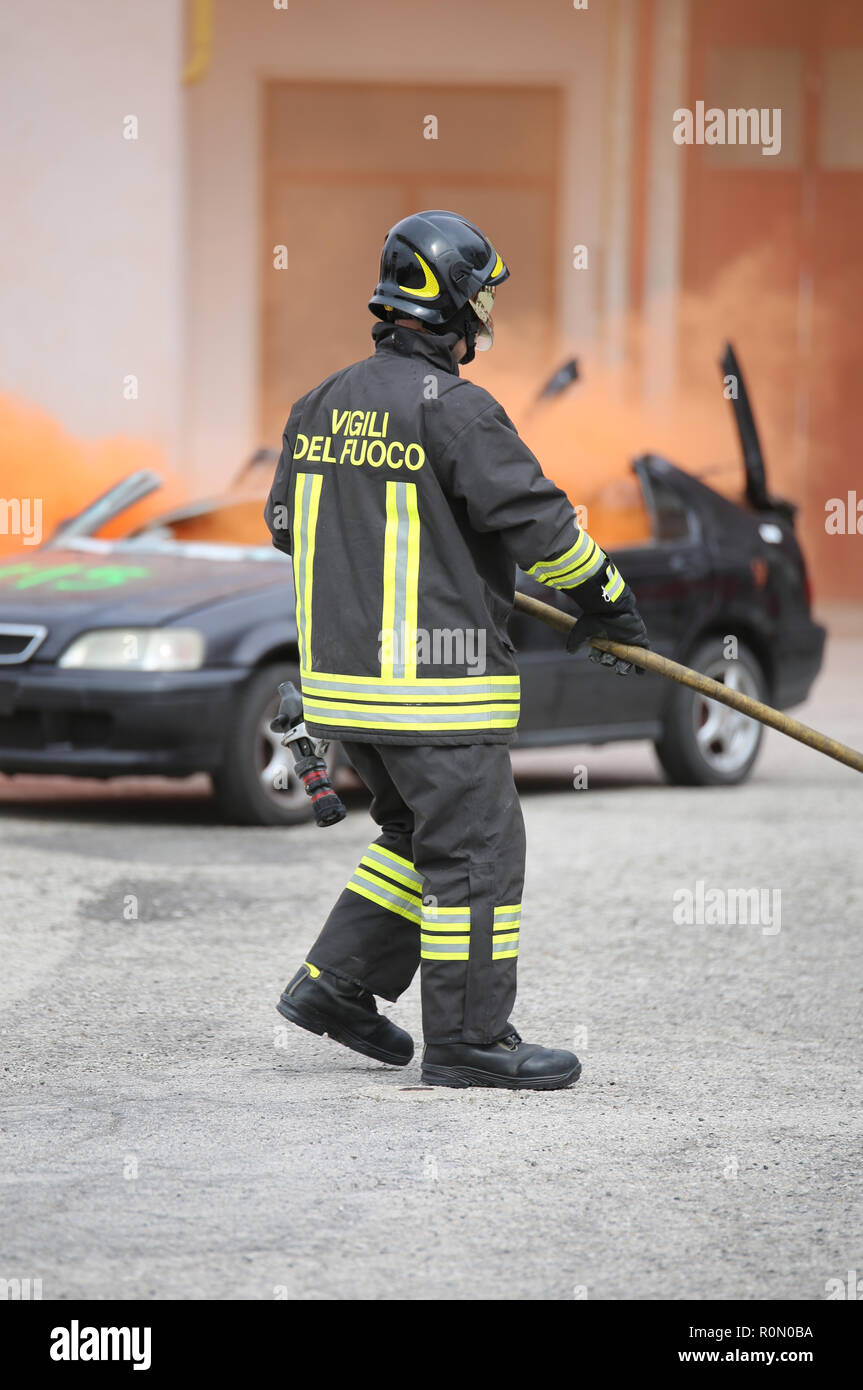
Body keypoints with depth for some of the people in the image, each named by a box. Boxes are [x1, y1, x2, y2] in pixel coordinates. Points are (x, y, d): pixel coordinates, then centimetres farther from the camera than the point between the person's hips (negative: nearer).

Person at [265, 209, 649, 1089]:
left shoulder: (322, 406, 9)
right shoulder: (451, 408, -15)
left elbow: (286, 522, 21)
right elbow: (537, 520, -15)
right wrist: (607, 601, -1)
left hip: (338, 673, 8)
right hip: (434, 684, -8)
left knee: (421, 834, 21)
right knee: (475, 850, 0)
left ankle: (336, 984, 19)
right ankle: (466, 1038, 4)